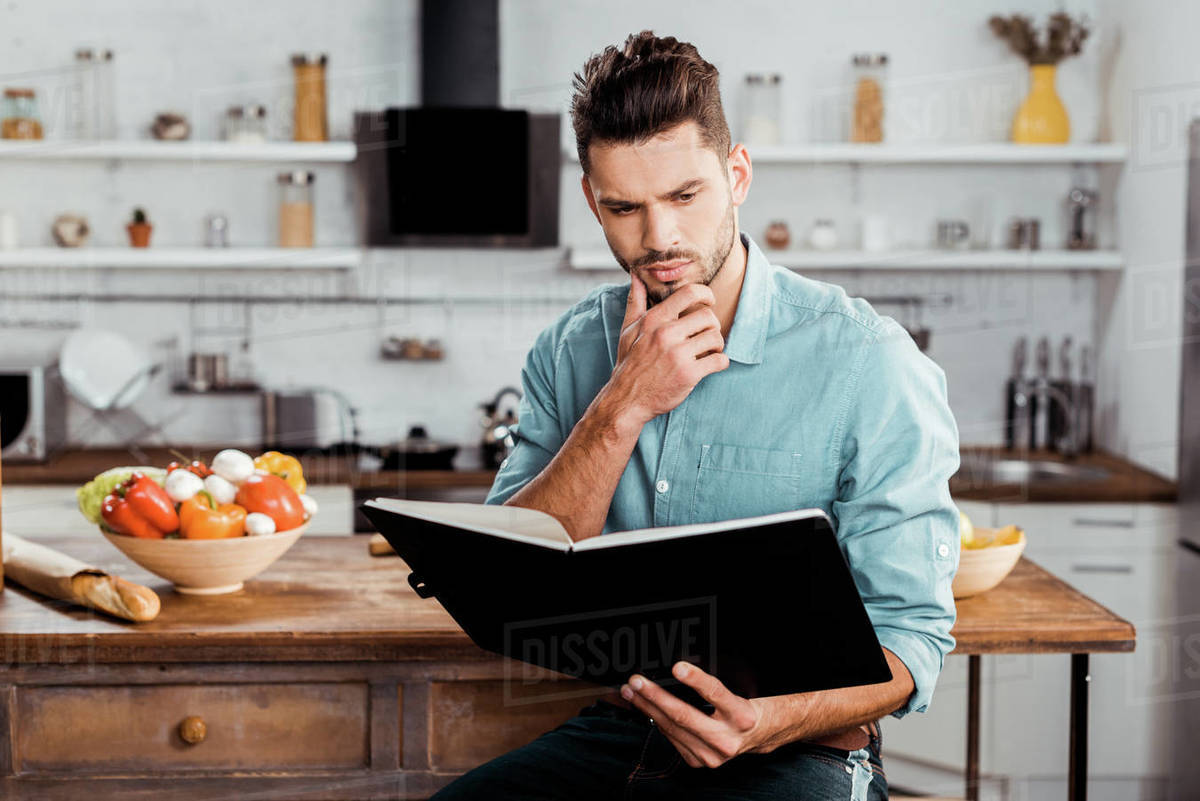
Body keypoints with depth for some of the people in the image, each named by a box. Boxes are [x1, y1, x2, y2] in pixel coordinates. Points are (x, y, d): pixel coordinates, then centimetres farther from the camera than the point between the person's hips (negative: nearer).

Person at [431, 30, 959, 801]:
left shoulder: (868, 364, -9)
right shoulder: (570, 353, 5)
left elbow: (908, 635, -9)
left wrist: (770, 723, -27)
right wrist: (624, 407, -15)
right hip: (614, 731, 3)